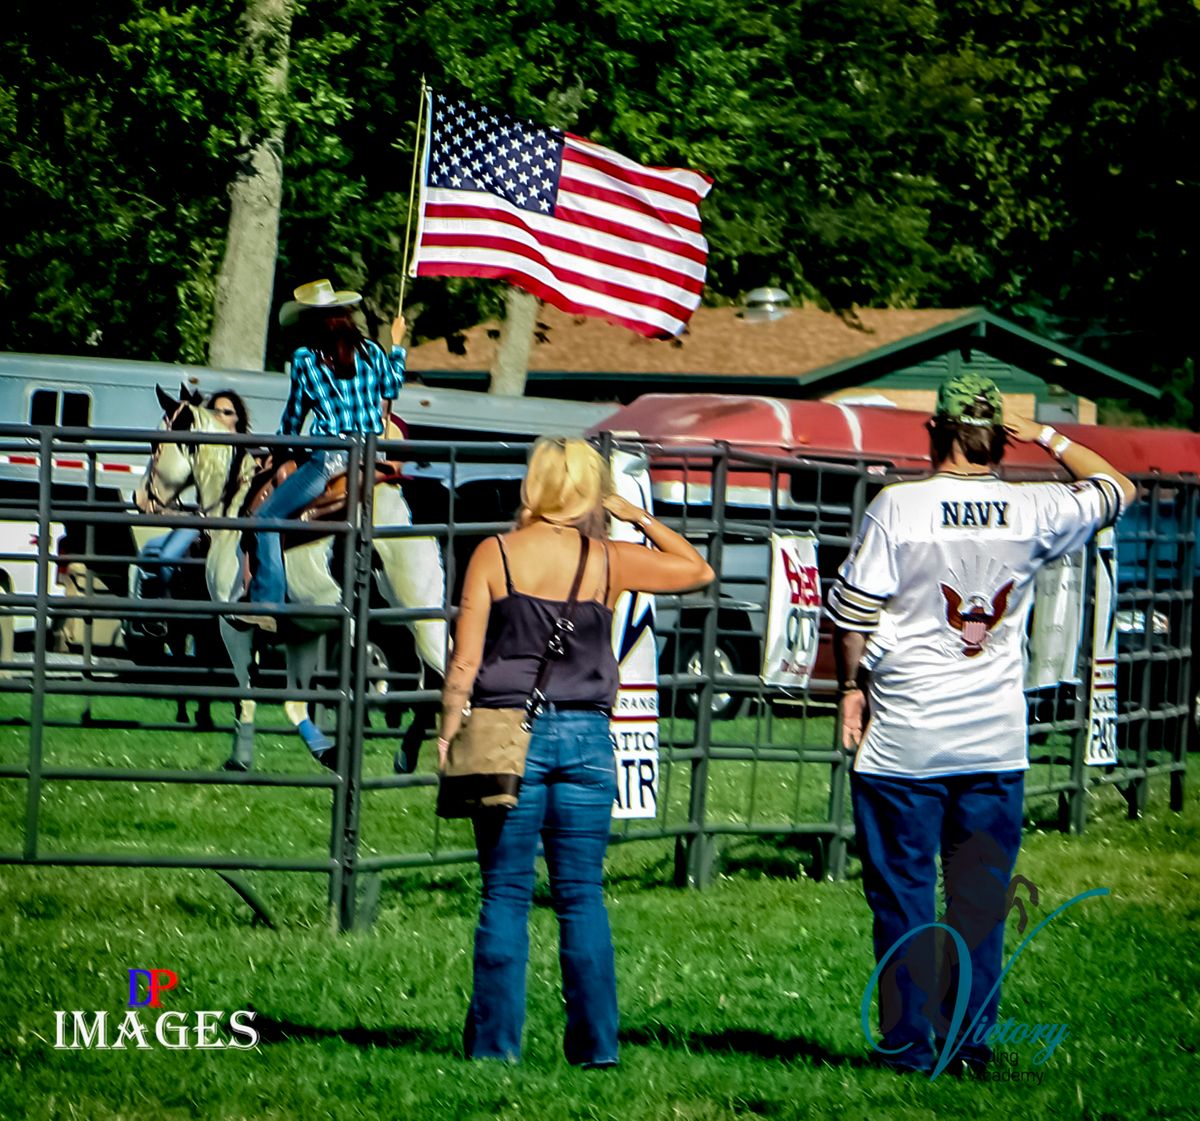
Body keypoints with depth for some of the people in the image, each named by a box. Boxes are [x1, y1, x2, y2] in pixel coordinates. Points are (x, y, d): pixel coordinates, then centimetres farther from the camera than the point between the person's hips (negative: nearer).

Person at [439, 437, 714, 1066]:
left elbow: (464, 662, -6)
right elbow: (697, 570, 18)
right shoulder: (609, 561, 2)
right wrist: (639, 518, 19)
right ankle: (595, 1043, 5)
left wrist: (447, 733, -1)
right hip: (586, 734, 1)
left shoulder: (495, 556, -2)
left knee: (505, 893, 3)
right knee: (582, 896, 7)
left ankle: (496, 1041, 1)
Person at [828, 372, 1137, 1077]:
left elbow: (853, 612, -6)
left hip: (904, 741, -2)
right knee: (981, 898, 9)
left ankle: (910, 1045, 5)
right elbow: (1117, 489, 16)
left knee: (903, 894, 5)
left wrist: (852, 688, 7)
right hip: (997, 744, 2)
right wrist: (1047, 437, 16)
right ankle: (971, 1041, 9)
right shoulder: (1034, 513, -1)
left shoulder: (899, 508, -9)